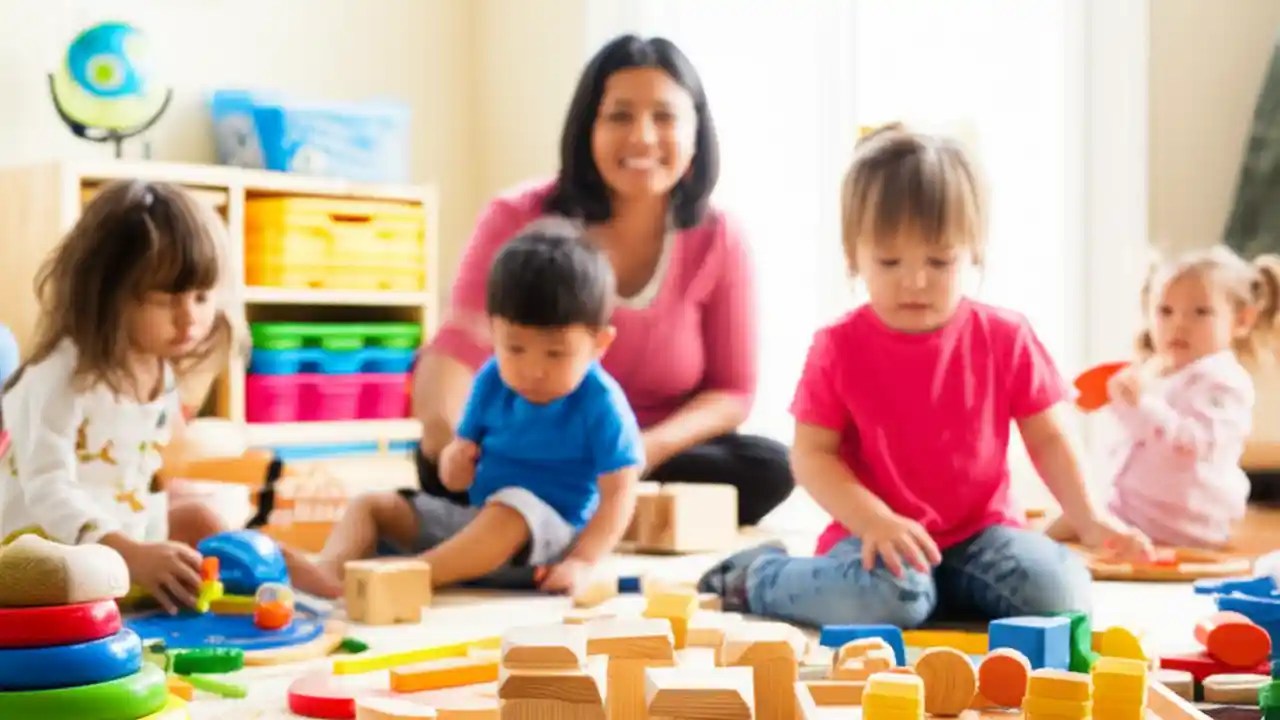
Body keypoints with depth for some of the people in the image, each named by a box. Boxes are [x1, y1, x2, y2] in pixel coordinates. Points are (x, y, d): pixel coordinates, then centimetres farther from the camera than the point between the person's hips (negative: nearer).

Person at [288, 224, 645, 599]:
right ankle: (331, 570, -30)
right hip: (476, 518, 7)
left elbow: (619, 493, -17)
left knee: (512, 508, -40)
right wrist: (455, 463, -13)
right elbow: (457, 478, 11)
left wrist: (582, 562, -27)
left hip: (550, 530, -7)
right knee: (369, 506, -1)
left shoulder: (600, 402, -15)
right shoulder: (492, 381, 2)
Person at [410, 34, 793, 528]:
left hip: (656, 461, 3)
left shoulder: (717, 240, -8)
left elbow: (731, 392, -4)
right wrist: (443, 422, -50)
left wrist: (650, 447, -25)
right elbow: (461, 342, -25)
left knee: (770, 468, -28)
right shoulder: (522, 219, -13)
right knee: (445, 462, -34)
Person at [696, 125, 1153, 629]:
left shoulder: (1005, 337, 1)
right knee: (889, 600, -34)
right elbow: (811, 454, -5)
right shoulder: (838, 347, -5)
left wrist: (1087, 518, -4)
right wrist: (875, 521, -20)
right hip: (878, 534, -3)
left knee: (1060, 592, -22)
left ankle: (953, 589, 6)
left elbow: (1046, 438, 8)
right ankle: (758, 575, -6)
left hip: (980, 530, 3)